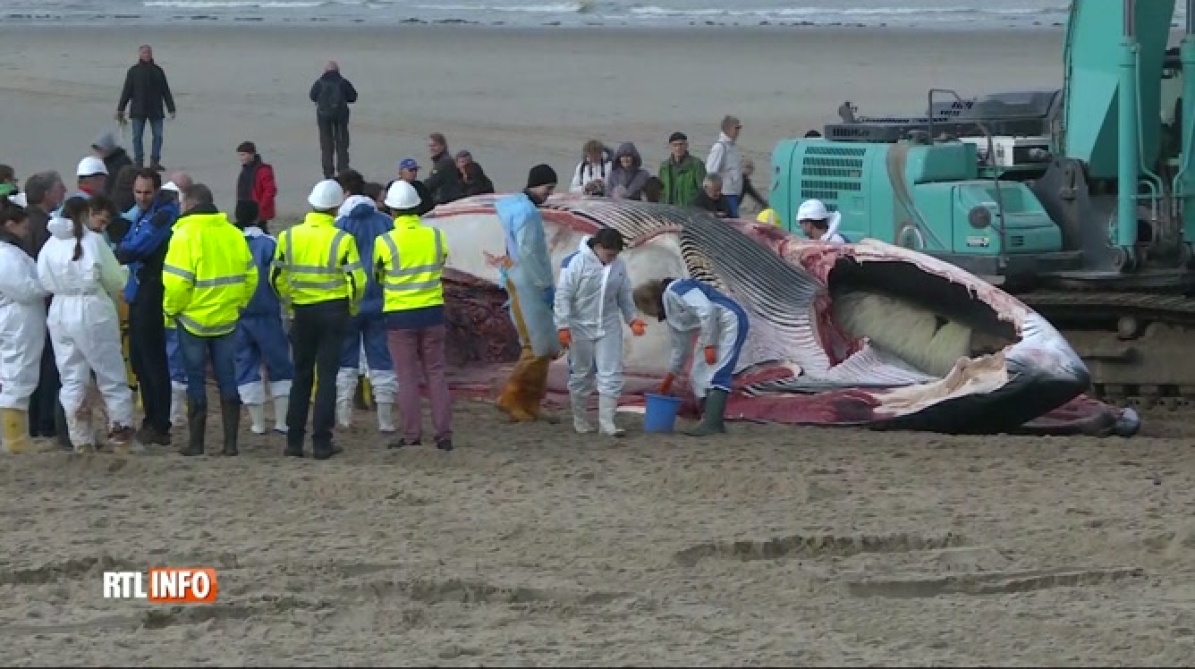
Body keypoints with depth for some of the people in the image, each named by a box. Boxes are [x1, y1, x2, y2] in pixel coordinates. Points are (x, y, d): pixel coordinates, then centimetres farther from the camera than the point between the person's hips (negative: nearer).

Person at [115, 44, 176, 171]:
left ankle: (155, 162, 5)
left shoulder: (158, 71, 9)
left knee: (158, 136, -2)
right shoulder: (133, 71, 4)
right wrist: (120, 110, 0)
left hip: (155, 110, 1)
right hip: (138, 111, -1)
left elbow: (166, 91, 12)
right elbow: (126, 92, 5)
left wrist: (171, 109, 8)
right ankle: (138, 162, 4)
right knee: (137, 137, -1)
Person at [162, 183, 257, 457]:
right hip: (226, 320, 4)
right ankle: (231, 441, 7)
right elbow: (250, 276, 4)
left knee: (196, 380, 3)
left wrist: (171, 310, -4)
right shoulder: (234, 234, 3)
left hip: (193, 319, -4)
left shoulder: (185, 236, -14)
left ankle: (196, 442, 5)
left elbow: (177, 281, -19)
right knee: (227, 378, 9)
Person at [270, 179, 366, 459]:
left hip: (302, 311, 3)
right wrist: (352, 308, 6)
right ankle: (322, 442, -1)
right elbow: (356, 281, -12)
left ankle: (294, 440, 11)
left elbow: (277, 278, 3)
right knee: (327, 376, 1)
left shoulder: (289, 236, -2)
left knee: (301, 375, 13)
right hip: (334, 310, -3)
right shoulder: (342, 239, -11)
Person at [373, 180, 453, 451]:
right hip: (432, 311, 3)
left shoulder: (385, 242, -12)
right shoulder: (436, 237, -2)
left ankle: (412, 434, 3)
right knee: (435, 373, 9)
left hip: (400, 315, -3)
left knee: (407, 377, 4)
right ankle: (444, 433, 6)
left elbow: (377, 277, 1)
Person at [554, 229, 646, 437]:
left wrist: (632, 319, 4)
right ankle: (579, 419, 21)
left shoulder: (619, 265, 0)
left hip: (609, 328, 4)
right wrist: (563, 326, -17)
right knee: (581, 374, 8)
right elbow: (563, 295, -14)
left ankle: (606, 421, -2)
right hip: (581, 328, -4)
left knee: (611, 375, -4)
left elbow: (624, 295, 13)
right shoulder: (576, 263, -16)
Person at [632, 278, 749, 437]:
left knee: (716, 374, -17)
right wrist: (669, 379, 33)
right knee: (698, 375, 9)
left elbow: (707, 310, -25)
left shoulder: (674, 291, -14)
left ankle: (712, 424, -21)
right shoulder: (672, 316, 17)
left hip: (730, 321, -11)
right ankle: (713, 422, 9)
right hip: (715, 329, 11)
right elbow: (680, 348, 27)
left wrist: (708, 345, -24)